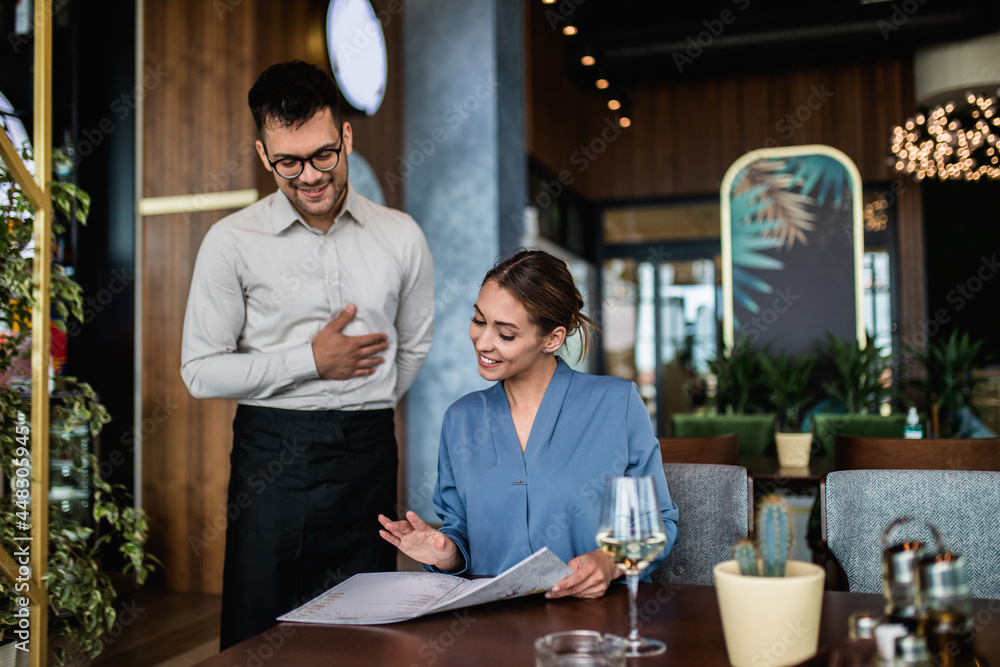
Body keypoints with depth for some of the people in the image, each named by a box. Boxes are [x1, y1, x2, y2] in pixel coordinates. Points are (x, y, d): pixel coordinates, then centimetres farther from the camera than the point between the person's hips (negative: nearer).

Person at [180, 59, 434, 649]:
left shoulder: (401, 237, 5)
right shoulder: (232, 242, -2)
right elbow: (201, 372, -3)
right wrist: (311, 362, -9)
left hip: (368, 457, 2)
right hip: (271, 459, -2)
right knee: (259, 640, 3)